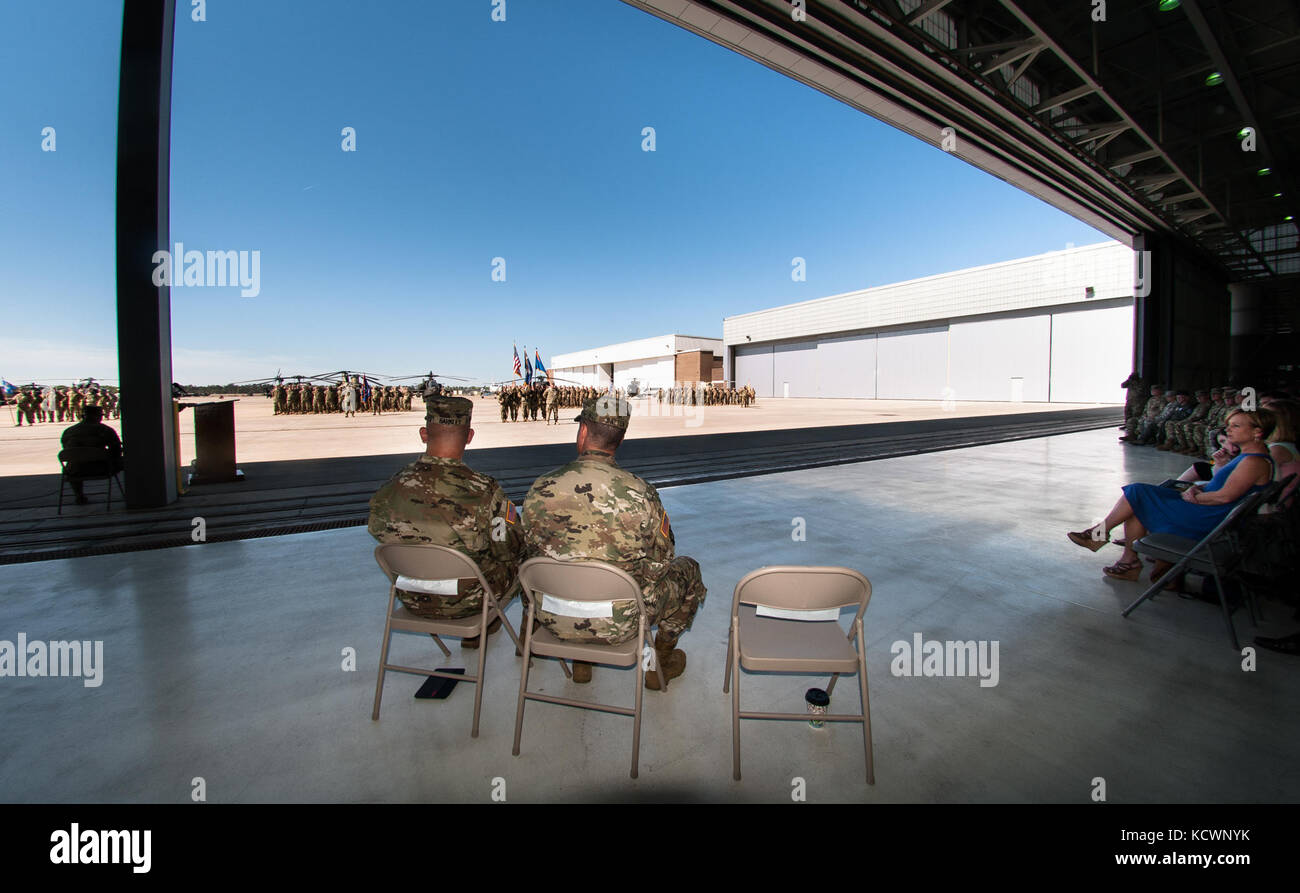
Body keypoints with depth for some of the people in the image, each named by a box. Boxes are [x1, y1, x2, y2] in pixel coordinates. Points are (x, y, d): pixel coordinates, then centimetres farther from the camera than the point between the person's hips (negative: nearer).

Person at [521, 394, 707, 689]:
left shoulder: (541, 489, -12)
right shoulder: (640, 493, -19)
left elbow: (532, 548, 5)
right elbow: (663, 558, -5)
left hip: (555, 620, 4)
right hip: (618, 624, -3)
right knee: (688, 570, 20)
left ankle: (581, 660, 40)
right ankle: (659, 662, 32)